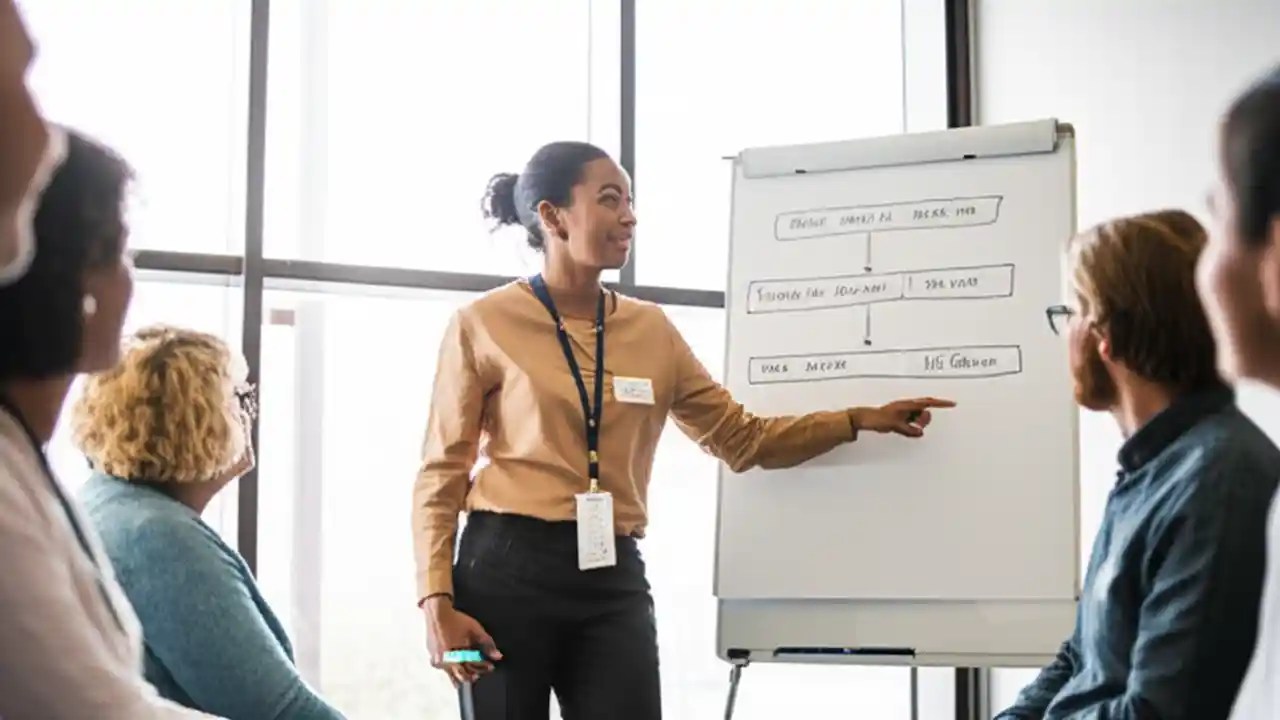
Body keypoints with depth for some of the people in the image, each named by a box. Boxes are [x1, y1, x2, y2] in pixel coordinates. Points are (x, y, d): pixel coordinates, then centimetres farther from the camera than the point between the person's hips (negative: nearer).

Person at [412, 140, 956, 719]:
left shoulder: (650, 331, 12)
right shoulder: (484, 325, -1)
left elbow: (743, 438, 16)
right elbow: (442, 474, -2)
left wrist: (862, 421, 9)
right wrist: (438, 602, -11)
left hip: (613, 579, 4)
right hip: (506, 570, -3)